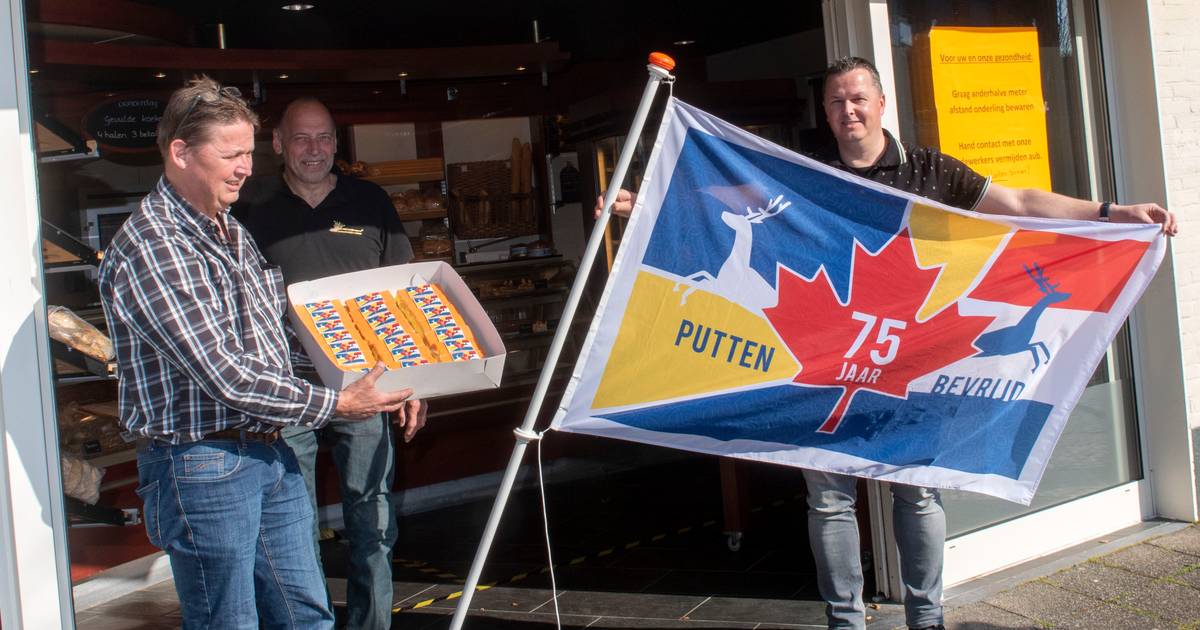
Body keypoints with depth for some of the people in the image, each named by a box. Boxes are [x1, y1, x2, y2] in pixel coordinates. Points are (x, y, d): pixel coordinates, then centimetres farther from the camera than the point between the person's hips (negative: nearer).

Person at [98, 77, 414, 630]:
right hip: (201, 466, -8)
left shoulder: (232, 232, 13)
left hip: (269, 454, 8)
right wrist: (334, 404, -14)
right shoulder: (148, 246, -17)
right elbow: (223, 377, -22)